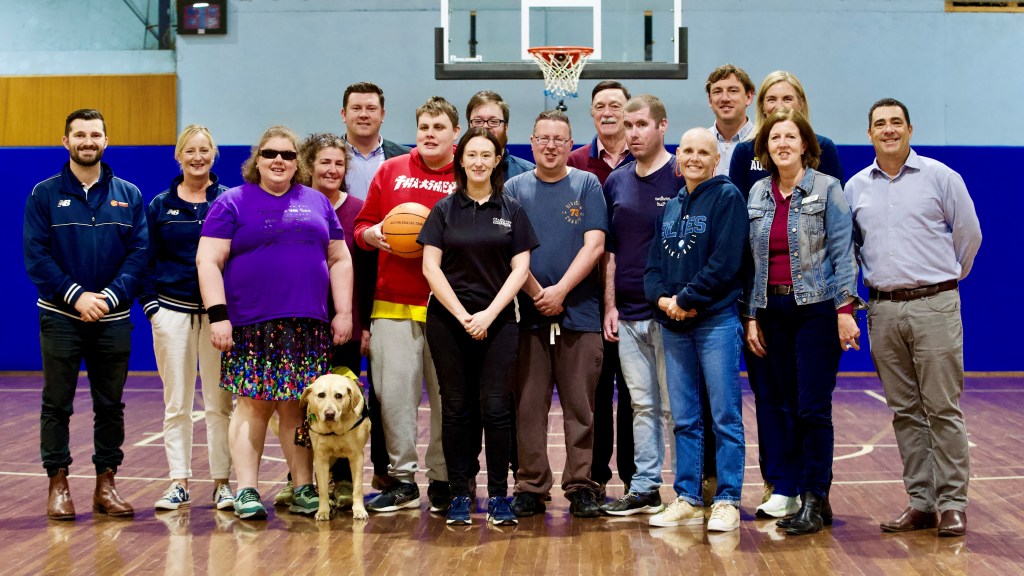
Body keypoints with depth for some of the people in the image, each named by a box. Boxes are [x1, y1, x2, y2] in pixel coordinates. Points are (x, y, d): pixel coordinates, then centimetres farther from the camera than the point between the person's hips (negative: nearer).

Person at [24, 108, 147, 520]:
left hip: (113, 318, 2)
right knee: (57, 405, 2)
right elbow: (36, 255, -5)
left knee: (110, 405, 7)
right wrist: (77, 295, -15)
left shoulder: (129, 195, 6)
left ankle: (106, 483, 15)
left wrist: (109, 296, -13)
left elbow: (139, 253, 1)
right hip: (60, 317, -2)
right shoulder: (45, 194, 1)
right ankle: (58, 483, 10)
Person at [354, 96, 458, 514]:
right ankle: (403, 479, 12)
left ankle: (442, 480, 15)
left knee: (447, 395, 3)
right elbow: (362, 226, 15)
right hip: (393, 301, 2)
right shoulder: (391, 171, 11)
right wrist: (373, 235, -7)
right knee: (394, 392, 1)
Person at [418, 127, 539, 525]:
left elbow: (520, 268, 1)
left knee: (495, 407, -4)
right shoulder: (444, 210, 6)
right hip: (448, 319, 0)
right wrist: (462, 315, -9)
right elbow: (430, 267, 0)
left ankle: (498, 495, 3)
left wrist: (489, 314, -10)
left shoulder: (511, 212, 7)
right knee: (456, 409, 3)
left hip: (497, 321, 0)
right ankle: (459, 494, 10)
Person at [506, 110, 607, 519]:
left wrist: (560, 290, -11)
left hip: (579, 314, -1)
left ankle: (580, 488, 9)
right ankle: (531, 488, 11)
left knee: (580, 408, 2)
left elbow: (594, 245, -3)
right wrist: (537, 294, -8)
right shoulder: (515, 189, 8)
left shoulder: (587, 185, 6)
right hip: (528, 314, 1)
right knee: (528, 407, 3)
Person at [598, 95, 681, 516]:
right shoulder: (616, 182, 11)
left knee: (675, 406, -1)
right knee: (641, 405, 12)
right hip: (628, 314, 6)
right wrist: (610, 305, 9)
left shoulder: (682, 177, -6)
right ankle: (644, 488, 18)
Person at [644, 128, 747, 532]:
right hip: (674, 325, 6)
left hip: (716, 321, -6)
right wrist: (661, 298, -6)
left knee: (725, 417, -2)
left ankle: (727, 502, 3)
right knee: (684, 419, 10)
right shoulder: (671, 207, 16)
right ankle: (687, 500, 16)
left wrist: (685, 300, -13)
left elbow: (725, 261, -14)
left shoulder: (726, 197, -4)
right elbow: (653, 263, 13)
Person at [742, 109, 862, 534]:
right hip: (772, 310, 5)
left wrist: (845, 309, -13)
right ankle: (785, 491, 17)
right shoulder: (758, 194, 10)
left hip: (816, 307, -5)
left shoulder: (827, 189, -2)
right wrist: (751, 315, 8)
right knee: (779, 404, 8)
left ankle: (816, 500, 1)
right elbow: (751, 258, 12)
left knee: (813, 407, -6)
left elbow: (842, 251, -6)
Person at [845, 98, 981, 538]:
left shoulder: (940, 177, 2)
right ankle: (921, 502, 13)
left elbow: (968, 234, 8)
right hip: (883, 309, 3)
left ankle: (952, 503, 1)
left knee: (943, 409, -4)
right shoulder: (855, 187, 10)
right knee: (905, 411, 7)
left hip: (933, 305, -3)